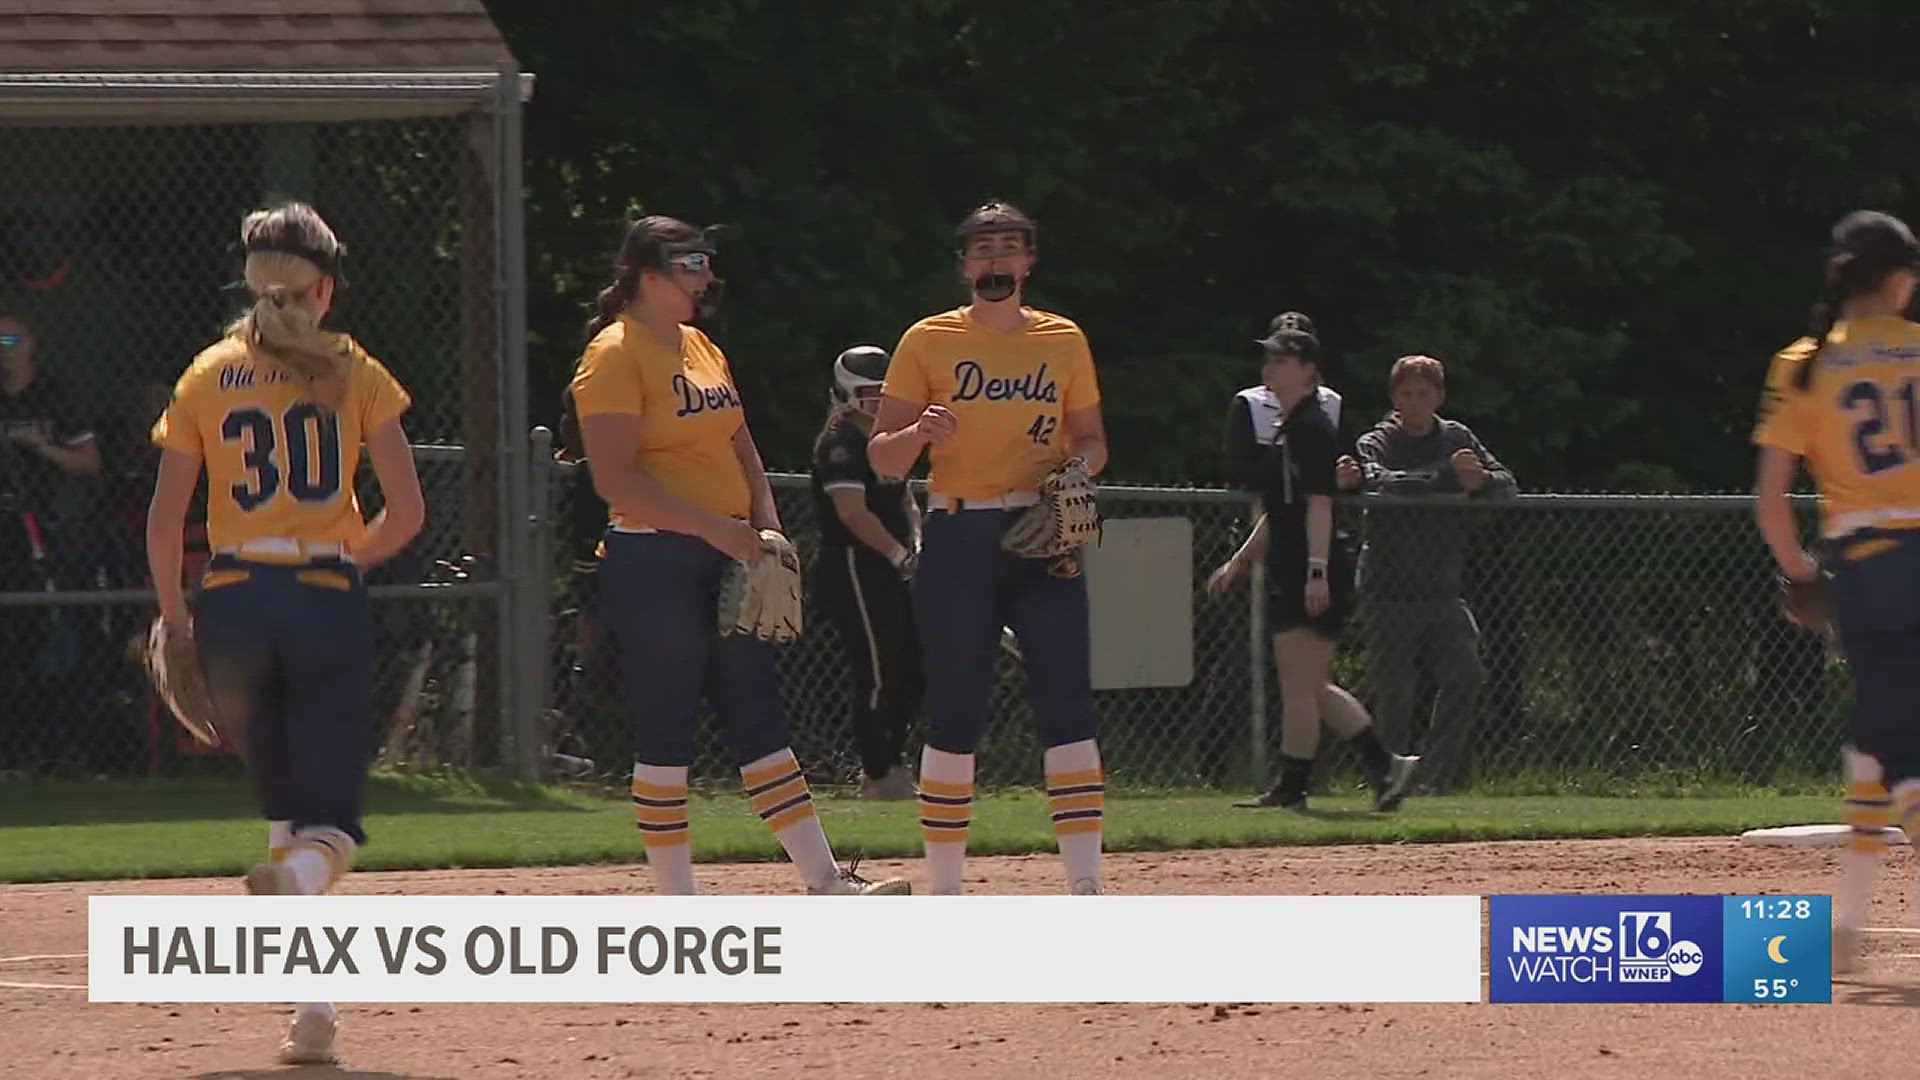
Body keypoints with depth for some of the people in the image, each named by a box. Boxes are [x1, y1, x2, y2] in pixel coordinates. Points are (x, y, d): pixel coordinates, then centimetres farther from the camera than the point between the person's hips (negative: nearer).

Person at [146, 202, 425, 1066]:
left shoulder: (207, 376, 6)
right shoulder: (353, 375, 3)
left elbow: (165, 516, 2)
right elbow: (406, 512, -2)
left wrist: (173, 615, 13)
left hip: (231, 604, 2)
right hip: (327, 603, -2)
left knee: (282, 802, 18)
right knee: (329, 818, 1)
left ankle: (313, 1000, 13)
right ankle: (298, 880, -36)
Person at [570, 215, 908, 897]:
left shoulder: (701, 348, 17)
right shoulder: (615, 354, -10)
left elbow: (739, 450, 22)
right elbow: (616, 481, -18)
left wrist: (765, 528, 5)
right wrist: (714, 528, -22)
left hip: (726, 560, 8)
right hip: (653, 565, -8)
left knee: (760, 719, 6)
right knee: (665, 732, -3)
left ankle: (825, 881, 4)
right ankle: (677, 907, 1)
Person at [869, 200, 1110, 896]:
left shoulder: (1063, 340, 10)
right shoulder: (929, 342, 3)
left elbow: (1092, 440, 17)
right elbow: (882, 457, 1)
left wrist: (1077, 469, -6)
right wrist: (918, 433, -21)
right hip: (959, 543, -2)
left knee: (1067, 708, -8)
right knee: (955, 718, -1)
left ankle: (1086, 890, -9)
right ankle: (945, 896, 6)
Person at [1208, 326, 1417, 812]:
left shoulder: (1312, 427, -11)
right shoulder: (1285, 429, 20)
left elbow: (1319, 503, -19)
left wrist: (1317, 570, -26)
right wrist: (1238, 563, 26)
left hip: (1312, 578, -11)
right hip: (1288, 576, 11)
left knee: (1299, 684, -6)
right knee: (1309, 686, 11)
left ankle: (1290, 787, -3)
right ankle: (1383, 763, 11)